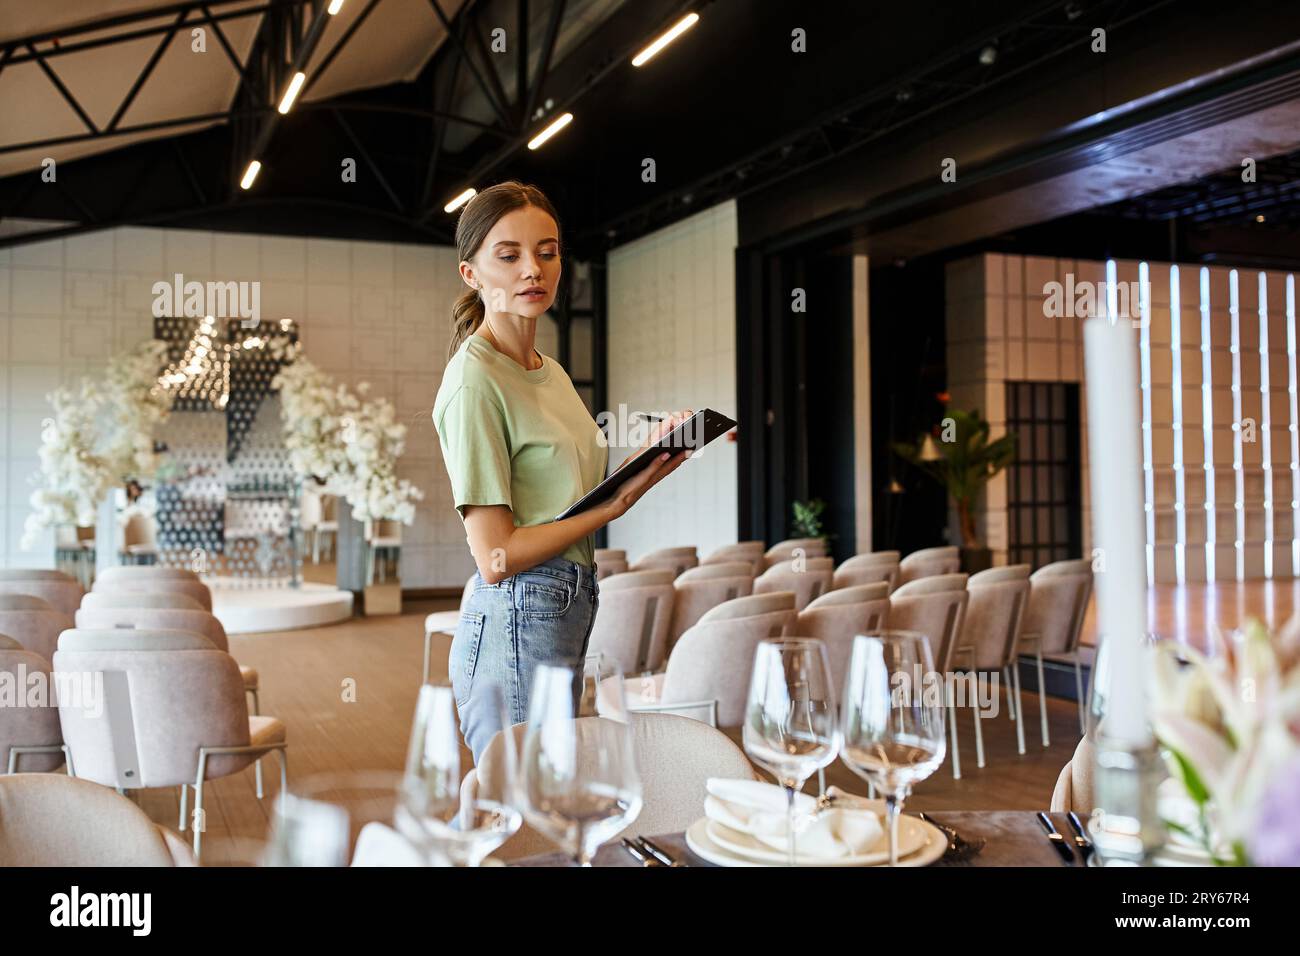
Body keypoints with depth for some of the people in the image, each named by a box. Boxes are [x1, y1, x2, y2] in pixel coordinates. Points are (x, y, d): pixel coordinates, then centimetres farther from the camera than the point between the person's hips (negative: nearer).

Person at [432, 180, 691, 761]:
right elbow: (497, 557, -17)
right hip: (516, 623, -9)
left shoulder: (551, 373, 15)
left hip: (569, 616, 9)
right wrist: (619, 502, -15)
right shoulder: (475, 381, -13)